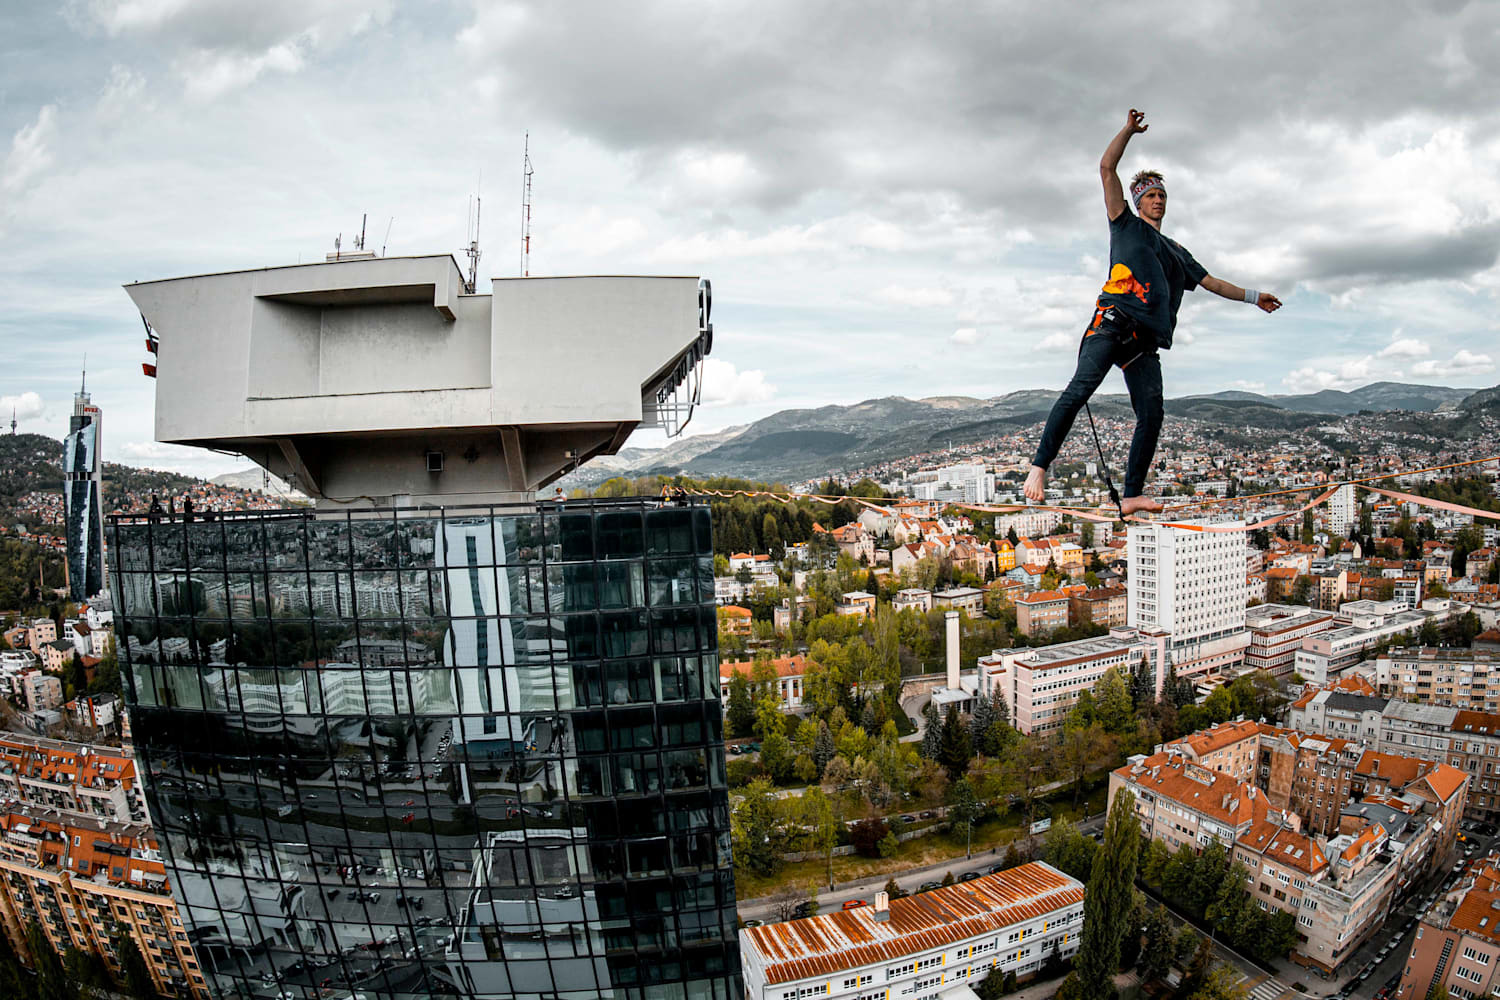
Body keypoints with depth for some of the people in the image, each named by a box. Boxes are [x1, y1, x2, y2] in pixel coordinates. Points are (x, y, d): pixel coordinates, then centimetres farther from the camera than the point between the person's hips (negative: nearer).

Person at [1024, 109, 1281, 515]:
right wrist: (1129, 129, 12)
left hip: (1145, 340, 6)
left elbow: (1211, 282, 42)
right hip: (1113, 322, -6)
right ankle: (1039, 465, -28)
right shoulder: (1126, 225, 19)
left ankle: (1132, 496, -2)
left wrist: (1253, 297, 42)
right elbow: (1107, 169, 13)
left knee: (1151, 417, -5)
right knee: (1081, 387, -27)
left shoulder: (1177, 252, 34)